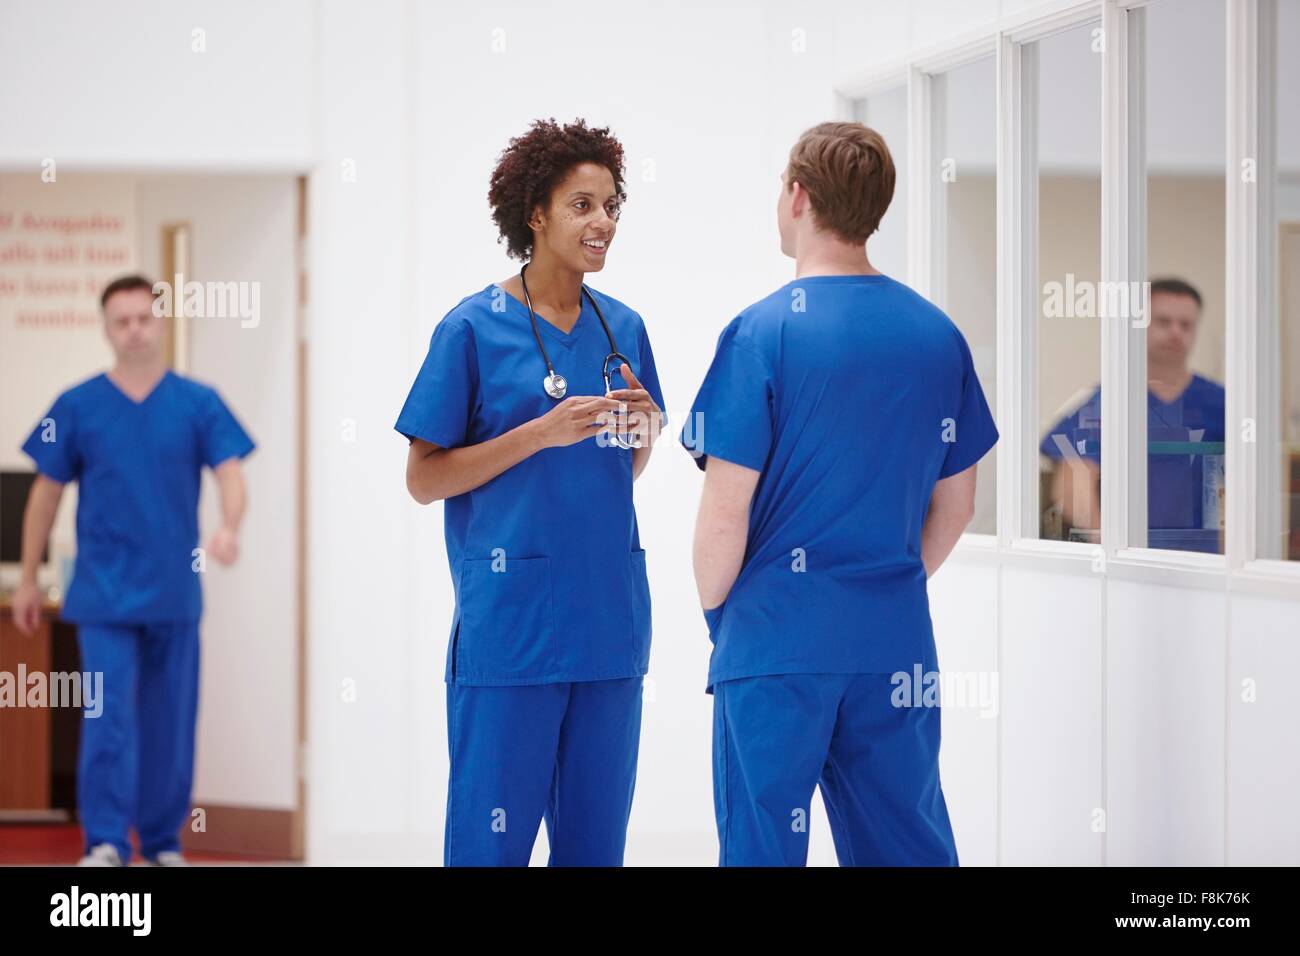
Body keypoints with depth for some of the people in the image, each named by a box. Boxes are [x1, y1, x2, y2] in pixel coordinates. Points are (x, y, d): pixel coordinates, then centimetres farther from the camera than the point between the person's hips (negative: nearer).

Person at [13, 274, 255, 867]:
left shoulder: (198, 404, 1)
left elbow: (230, 474, -7)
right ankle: (105, 842, -7)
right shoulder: (78, 407, 1)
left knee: (170, 721, 8)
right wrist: (28, 579, 8)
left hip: (175, 591, 1)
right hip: (104, 592, -1)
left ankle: (162, 840, 20)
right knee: (109, 717, -9)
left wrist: (229, 528, -29)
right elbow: (47, 493, 7)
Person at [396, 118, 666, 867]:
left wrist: (643, 430, -3)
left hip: (610, 615, 5)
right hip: (512, 623, -5)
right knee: (493, 835, -2)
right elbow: (423, 479, -6)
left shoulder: (623, 327, 10)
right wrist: (543, 432, -15)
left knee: (595, 833, 9)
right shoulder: (474, 328, -5)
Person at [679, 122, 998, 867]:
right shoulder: (938, 335, 4)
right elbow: (955, 505, 11)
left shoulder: (762, 333, -10)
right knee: (909, 844, 10)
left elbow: (724, 517, -11)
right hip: (897, 645, 4)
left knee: (763, 845, 3)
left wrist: (716, 611, 5)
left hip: (779, 639, -4)